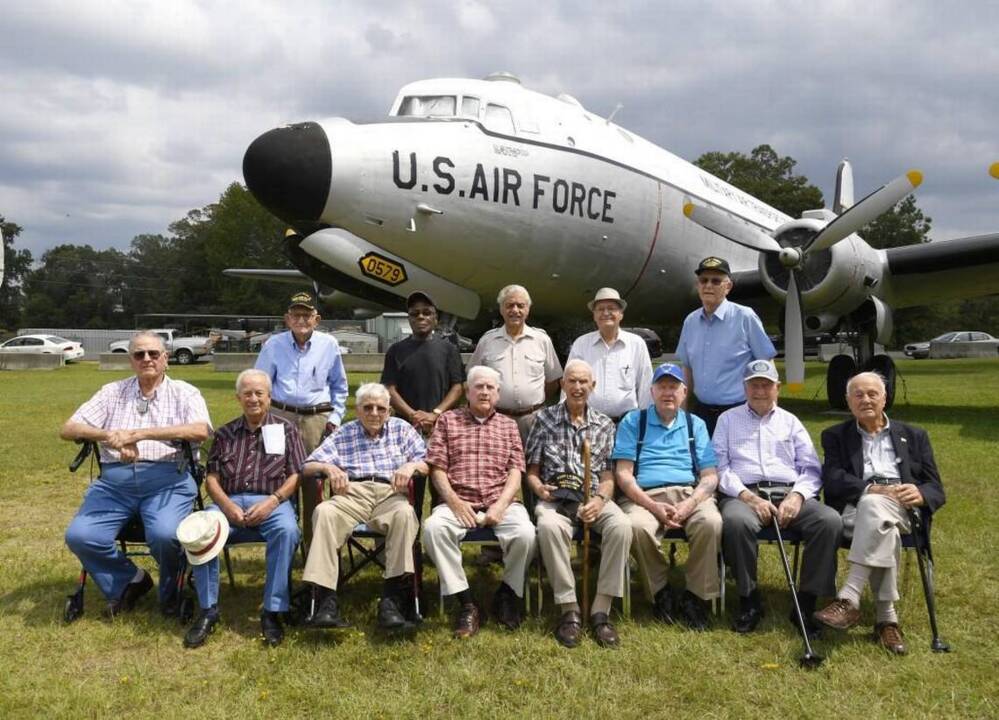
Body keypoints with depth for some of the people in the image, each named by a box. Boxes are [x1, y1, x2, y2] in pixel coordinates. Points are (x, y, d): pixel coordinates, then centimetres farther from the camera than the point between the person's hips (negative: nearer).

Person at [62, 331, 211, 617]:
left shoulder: (184, 392, 7)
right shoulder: (112, 392, 15)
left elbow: (201, 431, -13)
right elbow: (68, 429, 7)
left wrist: (141, 434, -20)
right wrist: (110, 436, -14)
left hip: (168, 480, -3)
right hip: (114, 481, 4)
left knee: (164, 534, -30)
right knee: (80, 536, -18)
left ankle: (171, 591, 4)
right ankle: (129, 581, 9)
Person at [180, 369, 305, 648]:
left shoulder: (286, 430, 12)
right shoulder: (225, 434, 19)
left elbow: (296, 476, 4)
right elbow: (212, 478, 11)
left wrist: (272, 501, -13)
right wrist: (228, 506, -9)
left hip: (272, 502, -2)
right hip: (230, 502, 2)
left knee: (287, 530, -36)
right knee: (198, 530, -29)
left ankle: (273, 611, -25)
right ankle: (207, 610, -14)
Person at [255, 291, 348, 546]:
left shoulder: (329, 345, 7)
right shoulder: (274, 345, 5)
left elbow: (339, 386, 17)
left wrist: (335, 417, 10)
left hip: (316, 419, 1)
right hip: (280, 416, 0)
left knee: (314, 481, 3)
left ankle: (313, 541, 14)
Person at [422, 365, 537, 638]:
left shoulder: (508, 425, 19)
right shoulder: (448, 420, 15)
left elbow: (515, 471, 8)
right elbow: (437, 468, 6)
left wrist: (500, 505, -9)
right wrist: (454, 502, -10)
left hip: (501, 503, 1)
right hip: (458, 502, 0)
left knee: (525, 534, -30)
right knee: (433, 528, -32)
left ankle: (506, 594, -1)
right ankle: (466, 603, -19)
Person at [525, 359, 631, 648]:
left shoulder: (604, 424, 15)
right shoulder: (545, 419, 11)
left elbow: (608, 475, 10)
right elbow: (531, 470, 12)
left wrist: (600, 499, -10)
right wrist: (538, 487, -10)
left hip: (594, 497, 2)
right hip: (555, 497, -1)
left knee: (621, 526, -31)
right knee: (549, 526, -36)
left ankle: (601, 611, -22)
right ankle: (569, 610, -25)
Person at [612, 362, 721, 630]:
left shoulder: (696, 424, 20)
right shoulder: (633, 422, 13)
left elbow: (710, 476, 10)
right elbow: (623, 474, 3)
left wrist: (690, 504, -11)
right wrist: (653, 506, -13)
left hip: (690, 493, 2)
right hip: (645, 495, -1)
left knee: (711, 523, -32)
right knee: (636, 526, -35)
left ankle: (696, 596, -12)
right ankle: (660, 591, -9)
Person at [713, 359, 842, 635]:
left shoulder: (790, 422, 22)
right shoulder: (728, 419, 16)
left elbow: (811, 469, 14)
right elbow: (719, 467, 4)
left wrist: (796, 496, -8)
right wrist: (750, 498, -12)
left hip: (789, 494, 2)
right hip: (743, 494, -2)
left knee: (831, 520, -27)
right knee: (735, 521, -38)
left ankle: (806, 603, -18)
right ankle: (749, 601, -19)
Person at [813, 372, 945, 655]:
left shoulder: (913, 436, 23)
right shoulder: (835, 436, 20)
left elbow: (935, 489, 13)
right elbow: (832, 480, 2)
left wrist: (920, 493, -12)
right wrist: (871, 489, -17)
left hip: (902, 509, 0)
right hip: (856, 507, 0)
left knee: (874, 507, -37)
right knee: (883, 526, -36)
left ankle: (849, 599, -42)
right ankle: (886, 617, -34)